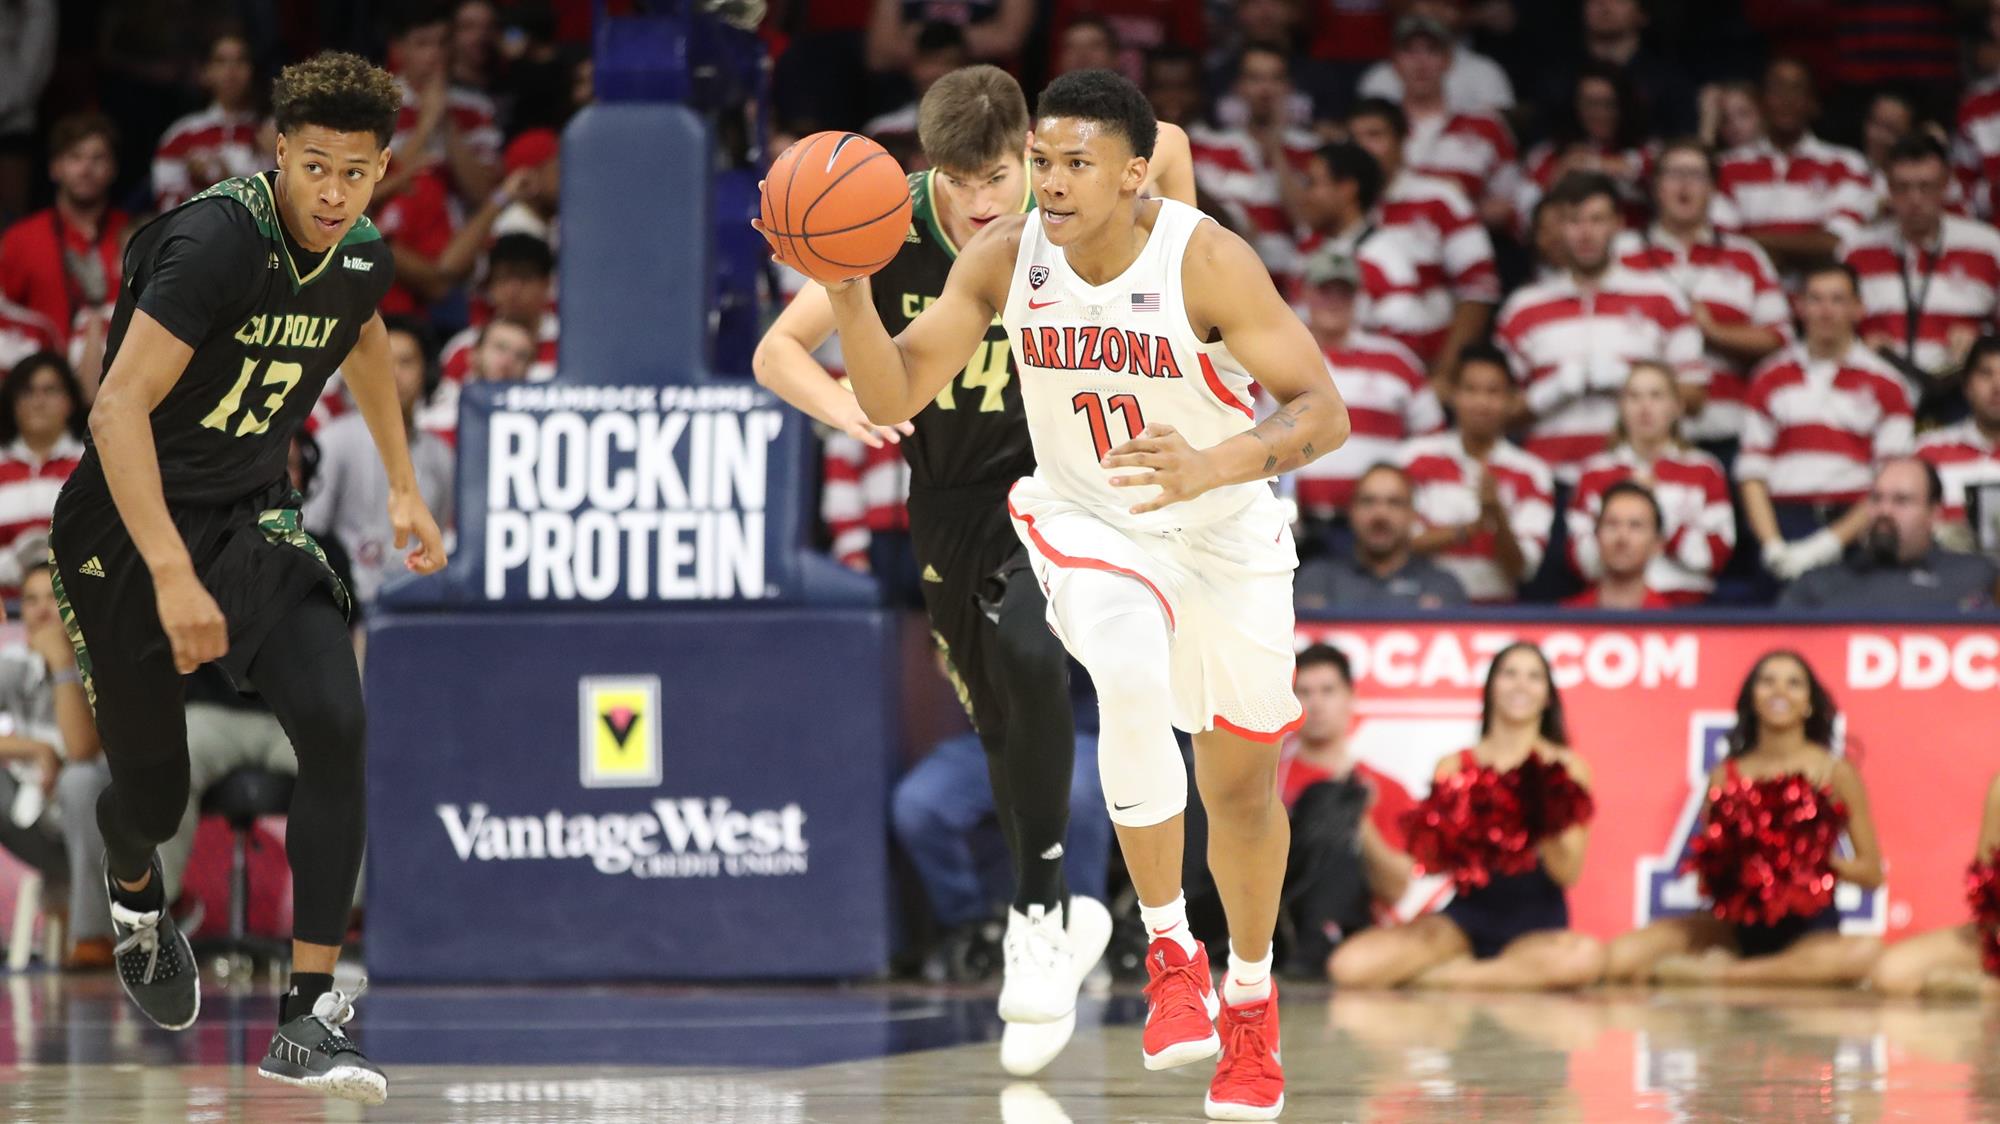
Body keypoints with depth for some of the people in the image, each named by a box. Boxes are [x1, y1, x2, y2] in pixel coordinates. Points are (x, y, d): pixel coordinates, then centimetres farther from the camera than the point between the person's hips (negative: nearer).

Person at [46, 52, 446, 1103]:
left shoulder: (362, 258, -3)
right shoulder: (217, 241, -26)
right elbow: (118, 411, -30)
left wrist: (403, 487, 25)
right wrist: (173, 579, -35)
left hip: (253, 521, 5)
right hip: (128, 530, -5)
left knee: (336, 728, -18)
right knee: (153, 789, 5)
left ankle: (308, 1017, -15)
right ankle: (136, 899, 46)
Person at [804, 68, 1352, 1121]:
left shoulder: (1207, 261, -26)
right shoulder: (1005, 256, -17)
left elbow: (1322, 411, -28)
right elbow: (891, 397, -15)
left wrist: (1216, 467, -46)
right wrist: (847, 290, -33)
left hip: (1225, 532, 0)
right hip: (1088, 522, 1)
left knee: (1243, 784, 11)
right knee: (1133, 682, -32)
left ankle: (1249, 996, 39)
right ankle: (1170, 951, -17)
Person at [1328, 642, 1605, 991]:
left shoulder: (1567, 767, 3)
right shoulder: (1454, 766, 7)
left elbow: (1569, 873, -5)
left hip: (1535, 925, 0)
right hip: (1467, 915, 0)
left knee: (1586, 956, -39)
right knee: (1350, 965, -24)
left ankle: (1439, 979, -18)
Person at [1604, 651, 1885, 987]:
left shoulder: (1836, 773, -1)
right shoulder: (1725, 775, 4)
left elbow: (1872, 873, 0)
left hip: (1810, 929, -1)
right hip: (1739, 924, 1)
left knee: (1867, 952, -38)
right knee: (1622, 956, -21)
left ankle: (1720, 974, -23)